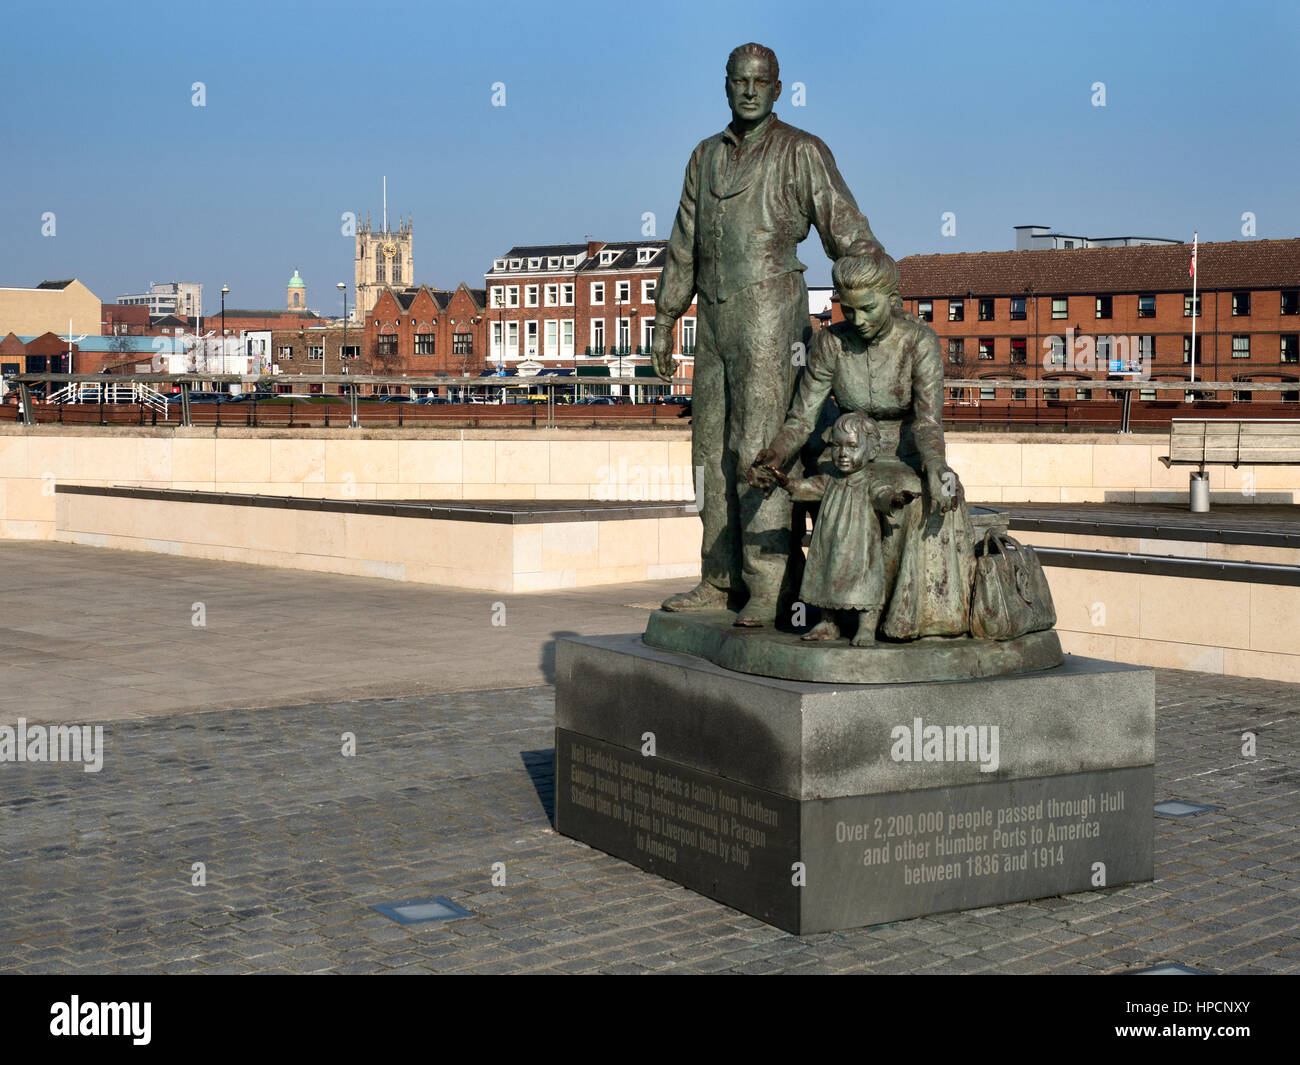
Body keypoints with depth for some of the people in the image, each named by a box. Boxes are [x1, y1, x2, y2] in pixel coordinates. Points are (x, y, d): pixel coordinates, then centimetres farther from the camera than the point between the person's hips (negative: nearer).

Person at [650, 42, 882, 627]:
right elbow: (684, 248, 20)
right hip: (716, 321, 7)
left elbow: (847, 230, -8)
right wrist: (664, 325, 17)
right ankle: (723, 580, 13)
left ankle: (773, 590, -13)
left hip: (770, 314, -7)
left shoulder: (801, 152, -2)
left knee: (760, 447, -13)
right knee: (714, 448, 6)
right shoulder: (707, 156, 16)